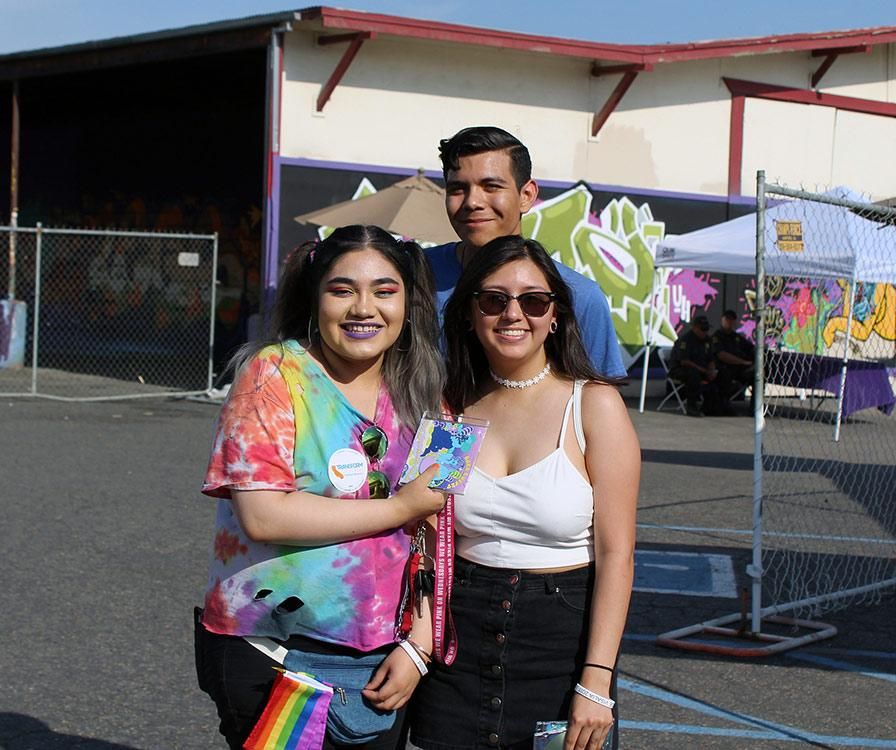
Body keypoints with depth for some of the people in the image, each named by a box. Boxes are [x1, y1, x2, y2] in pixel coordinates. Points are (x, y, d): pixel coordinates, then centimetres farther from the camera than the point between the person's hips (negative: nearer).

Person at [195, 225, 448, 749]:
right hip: (270, 655, -4)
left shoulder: (420, 397, 6)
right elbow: (263, 515, -19)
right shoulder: (274, 374, -8)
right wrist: (401, 508, -14)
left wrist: (418, 647, -5)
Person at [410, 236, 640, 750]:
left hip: (563, 636, -3)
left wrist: (596, 683, -16)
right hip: (461, 638, 3)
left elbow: (616, 552, -11)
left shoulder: (594, 404, -8)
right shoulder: (453, 408, 4)